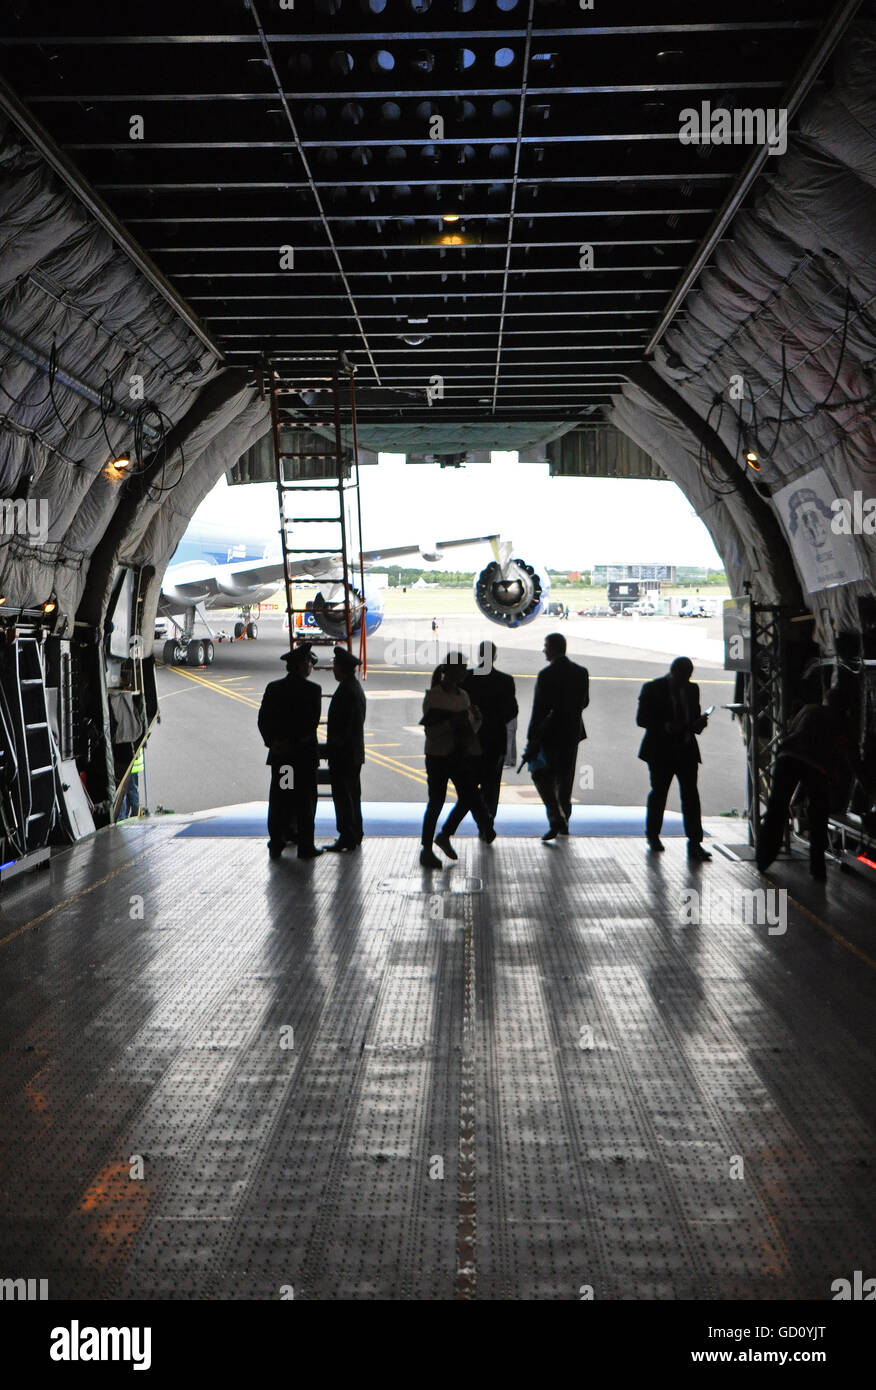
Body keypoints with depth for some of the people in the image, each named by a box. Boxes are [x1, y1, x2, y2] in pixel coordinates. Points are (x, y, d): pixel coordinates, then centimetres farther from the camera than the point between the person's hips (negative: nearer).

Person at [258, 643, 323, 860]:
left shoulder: (273, 688, 4)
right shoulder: (312, 690, -8)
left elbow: (263, 719, 0)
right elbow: (312, 722, -14)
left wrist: (272, 741, -3)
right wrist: (294, 742, -11)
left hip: (279, 754, 4)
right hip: (304, 753, -4)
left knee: (279, 799, 10)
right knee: (305, 800, 4)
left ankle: (276, 844, 12)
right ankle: (305, 846, 6)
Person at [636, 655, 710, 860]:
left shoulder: (692, 689, 10)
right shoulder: (652, 689, -5)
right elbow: (641, 719, -7)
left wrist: (699, 723, -6)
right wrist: (665, 726, -21)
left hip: (686, 749, 3)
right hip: (661, 751, -3)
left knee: (690, 793, -5)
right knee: (659, 792, 7)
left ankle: (695, 843, -6)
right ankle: (653, 835, 27)